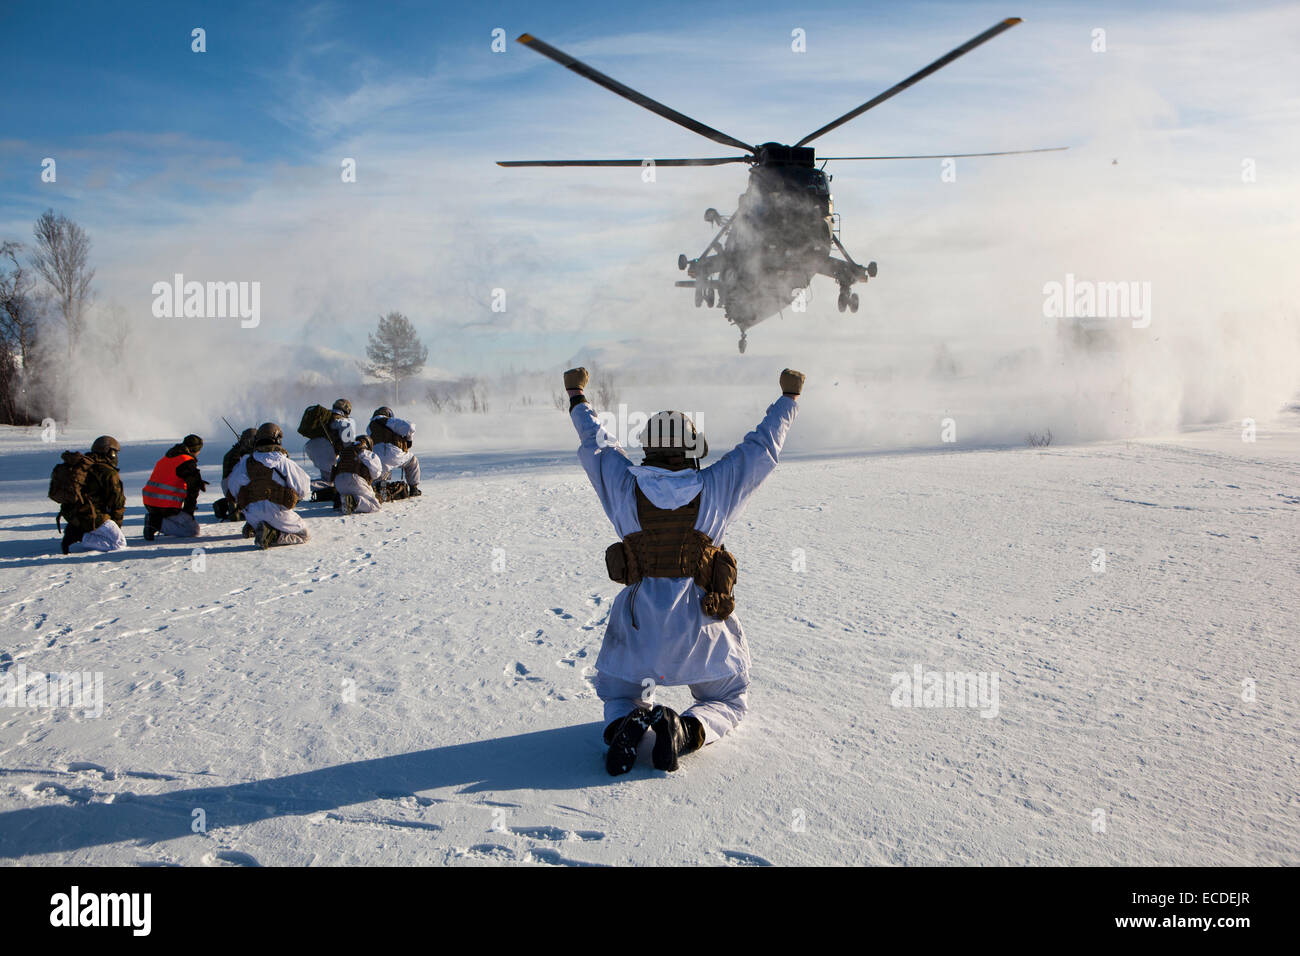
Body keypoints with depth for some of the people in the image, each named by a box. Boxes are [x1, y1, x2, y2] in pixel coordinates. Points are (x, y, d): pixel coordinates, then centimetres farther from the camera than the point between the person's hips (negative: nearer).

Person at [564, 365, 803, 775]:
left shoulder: (626, 486, -4)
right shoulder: (715, 487, -6)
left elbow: (596, 443, 14)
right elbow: (763, 446, 6)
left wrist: (577, 398, 32)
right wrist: (788, 398, 22)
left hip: (638, 625, 1)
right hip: (700, 623, -1)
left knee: (622, 699, 23)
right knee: (728, 702, 21)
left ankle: (624, 727, -15)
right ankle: (687, 730, -15)